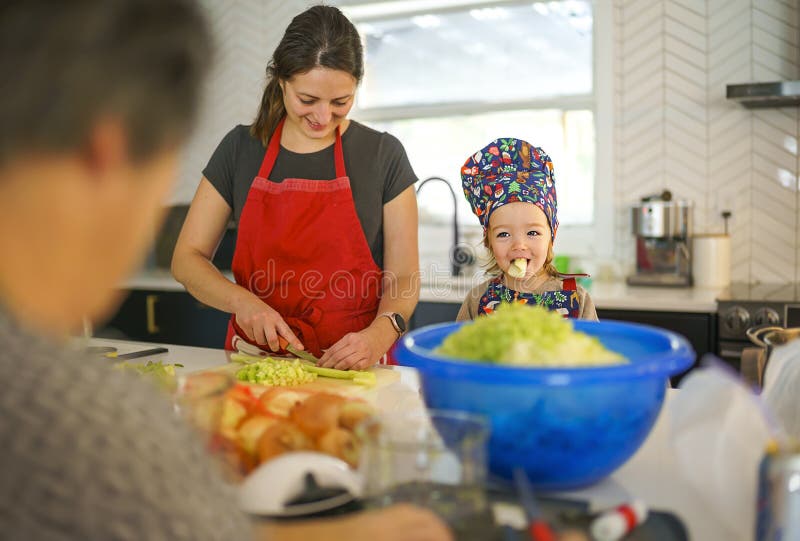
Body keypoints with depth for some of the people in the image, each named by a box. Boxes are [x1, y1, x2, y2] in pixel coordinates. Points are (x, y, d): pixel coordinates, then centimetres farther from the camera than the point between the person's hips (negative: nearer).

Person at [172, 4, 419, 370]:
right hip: (254, 359, 2)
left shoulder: (384, 155, 2)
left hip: (353, 367, -1)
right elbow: (187, 258, 6)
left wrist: (380, 333, -19)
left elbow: (403, 277, 1)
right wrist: (241, 301, -12)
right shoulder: (240, 148, 6)